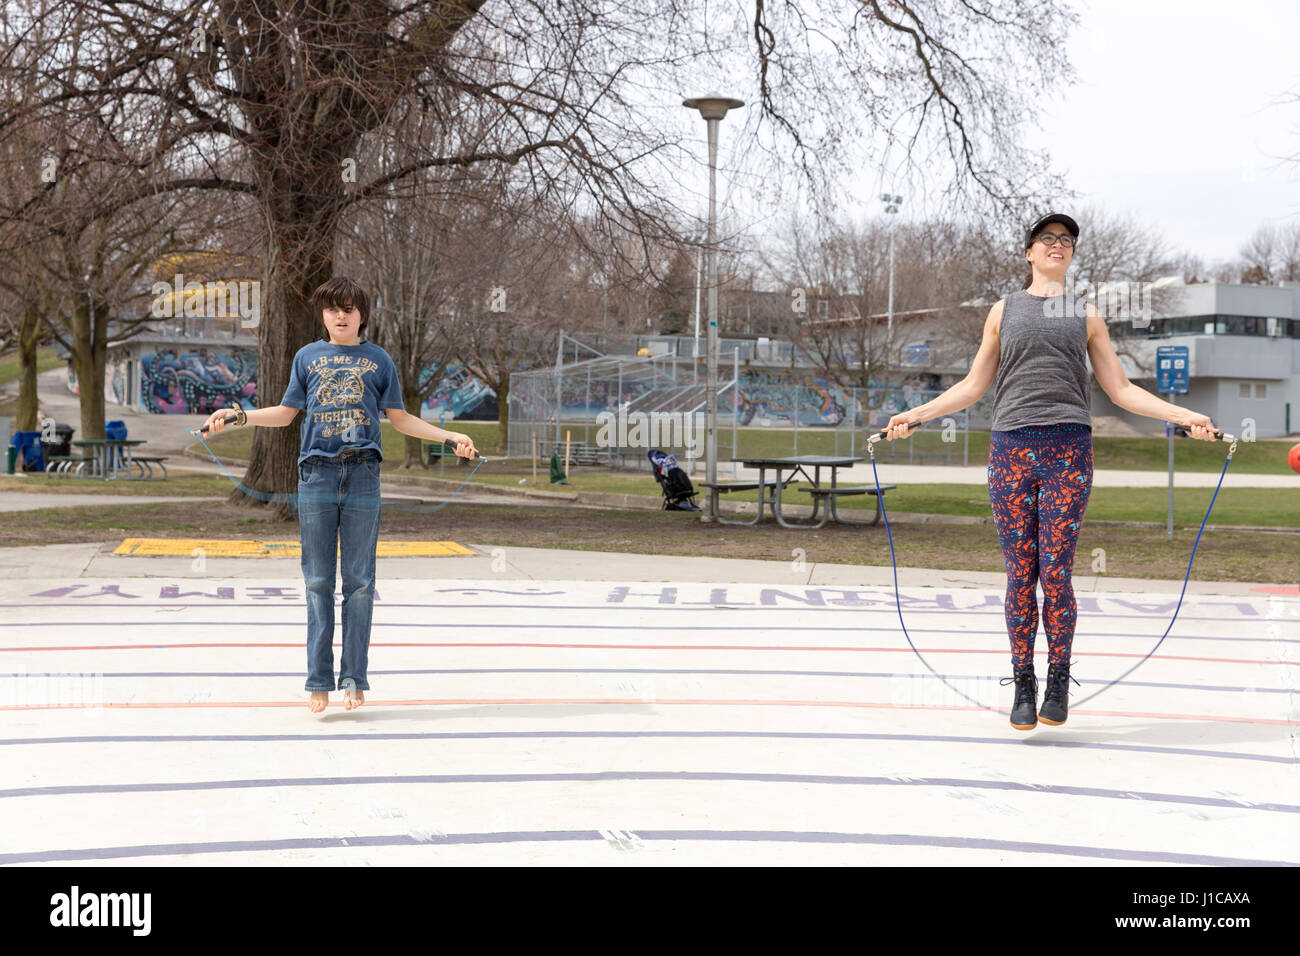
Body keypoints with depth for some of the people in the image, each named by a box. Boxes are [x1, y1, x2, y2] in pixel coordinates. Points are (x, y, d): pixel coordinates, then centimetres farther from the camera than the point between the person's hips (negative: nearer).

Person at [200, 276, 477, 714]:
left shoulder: (379, 360, 12)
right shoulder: (307, 357, 14)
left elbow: (399, 418, 16)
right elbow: (286, 413, 19)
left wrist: (450, 436, 9)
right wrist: (239, 415, 8)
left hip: (362, 477, 0)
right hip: (316, 475, 0)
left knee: (359, 582, 0)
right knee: (318, 582, 1)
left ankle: (354, 679, 5)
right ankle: (319, 681, 4)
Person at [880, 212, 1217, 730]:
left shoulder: (1086, 315, 16)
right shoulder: (1004, 311, 16)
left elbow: (1121, 390, 16)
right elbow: (973, 386, 18)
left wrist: (1184, 416, 8)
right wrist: (916, 414, 10)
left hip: (1068, 450, 0)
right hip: (1011, 449, 1)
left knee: (1056, 572, -7)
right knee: (1020, 573, -1)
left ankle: (1058, 684, 4)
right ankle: (1023, 686, 7)